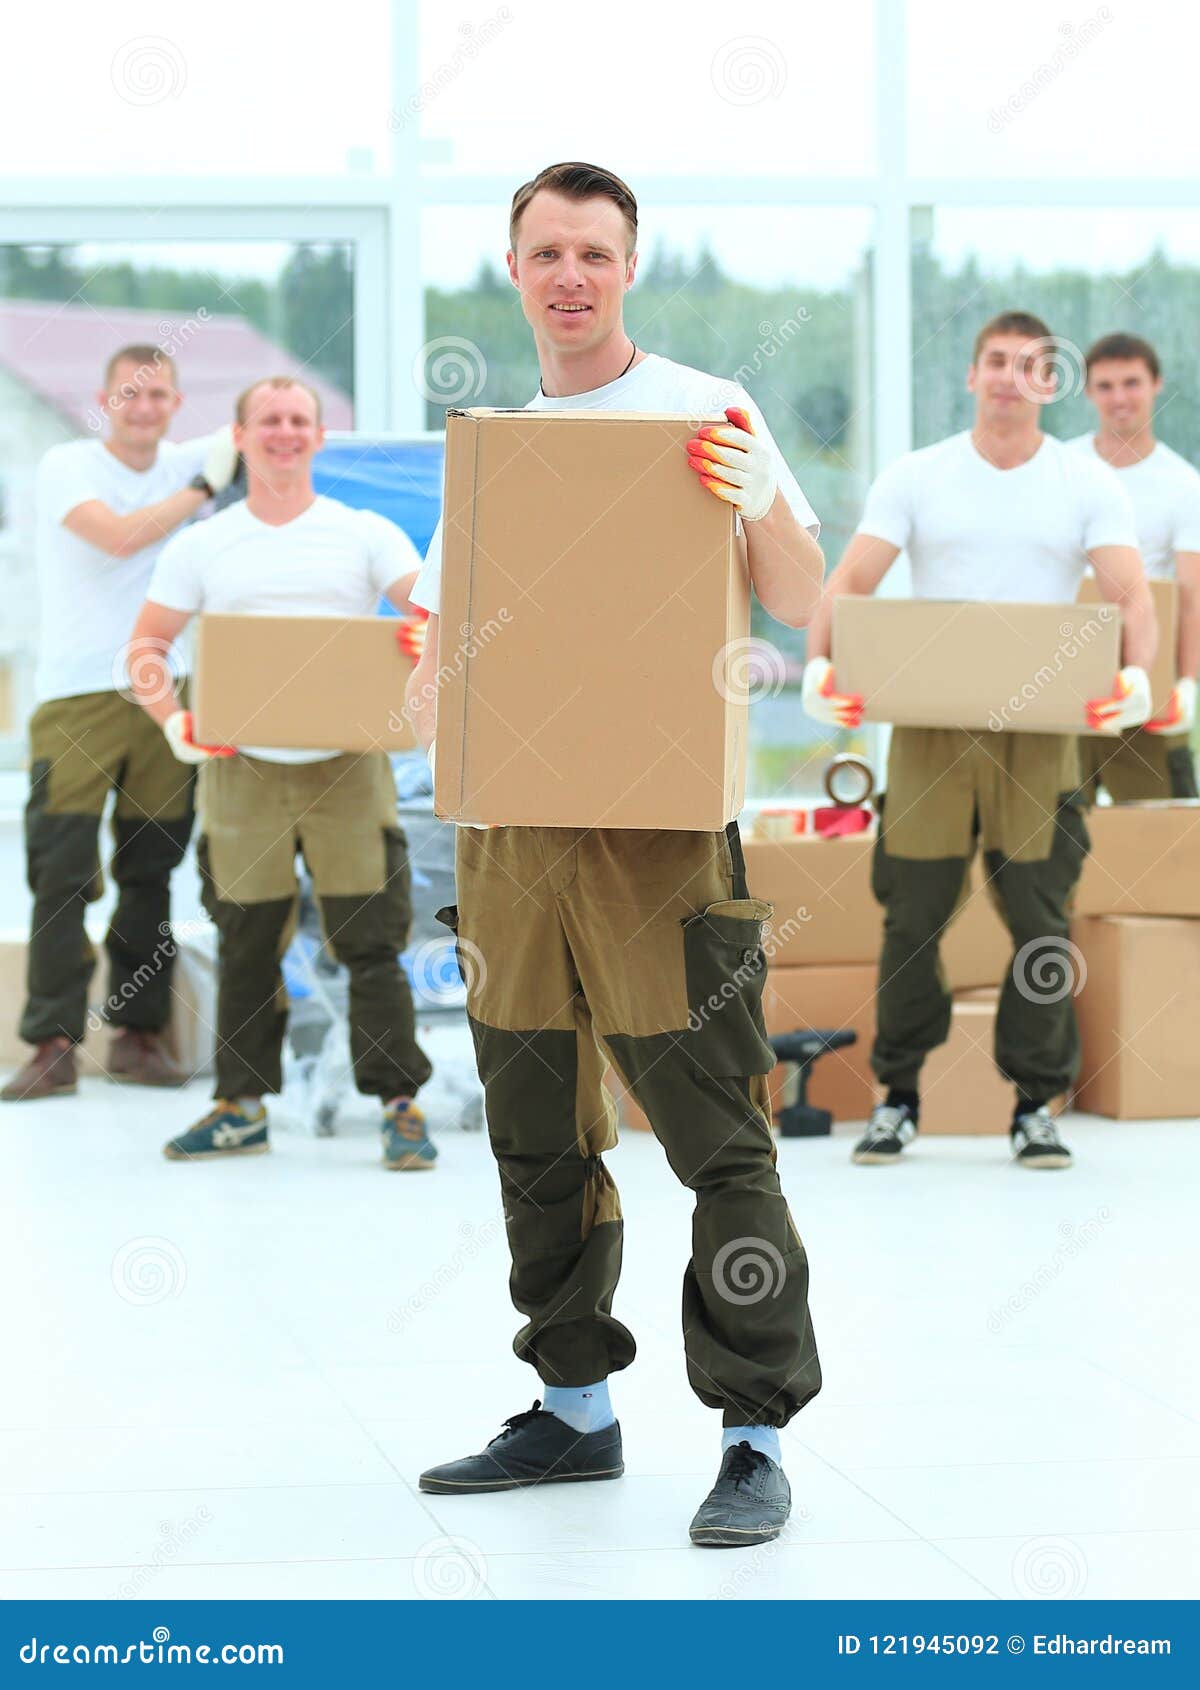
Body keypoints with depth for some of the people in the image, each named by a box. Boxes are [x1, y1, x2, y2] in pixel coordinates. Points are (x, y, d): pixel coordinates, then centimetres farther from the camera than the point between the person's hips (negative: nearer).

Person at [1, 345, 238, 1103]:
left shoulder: (184, 463, 11)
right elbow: (118, 536, -17)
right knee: (62, 875, -8)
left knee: (152, 872, 6)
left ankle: (139, 1035, 13)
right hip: (78, 695, -4)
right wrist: (202, 487, -9)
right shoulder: (67, 466, -2)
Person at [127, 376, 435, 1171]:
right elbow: (147, 645, 9)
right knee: (247, 947, 7)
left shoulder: (367, 535, 8)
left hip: (347, 768, -1)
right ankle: (242, 1104, 17)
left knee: (371, 942, -5)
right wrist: (174, 721, -9)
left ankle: (402, 1105, 0)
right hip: (242, 769, 1)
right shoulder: (202, 546, 10)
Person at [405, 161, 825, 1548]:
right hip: (509, 819, 6)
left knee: (715, 1134, -8)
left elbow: (800, 607, -6)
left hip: (659, 814, -6)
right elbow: (445, 630, 20)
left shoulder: (702, 414, 0)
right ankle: (573, 1408, 24)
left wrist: (761, 501, -26)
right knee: (538, 1135, 12)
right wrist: (431, 675, -3)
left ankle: (754, 1438, -3)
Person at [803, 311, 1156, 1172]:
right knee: (912, 915, 2)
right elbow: (853, 578, -2)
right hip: (929, 721, 0)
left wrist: (1137, 673, -26)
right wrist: (820, 662, -21)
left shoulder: (1088, 484, 6)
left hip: (1041, 727, 0)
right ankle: (899, 1095, 15)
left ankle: (1037, 1103, 11)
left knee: (1040, 918, 0)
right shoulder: (917, 478, 7)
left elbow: (1132, 593, -5)